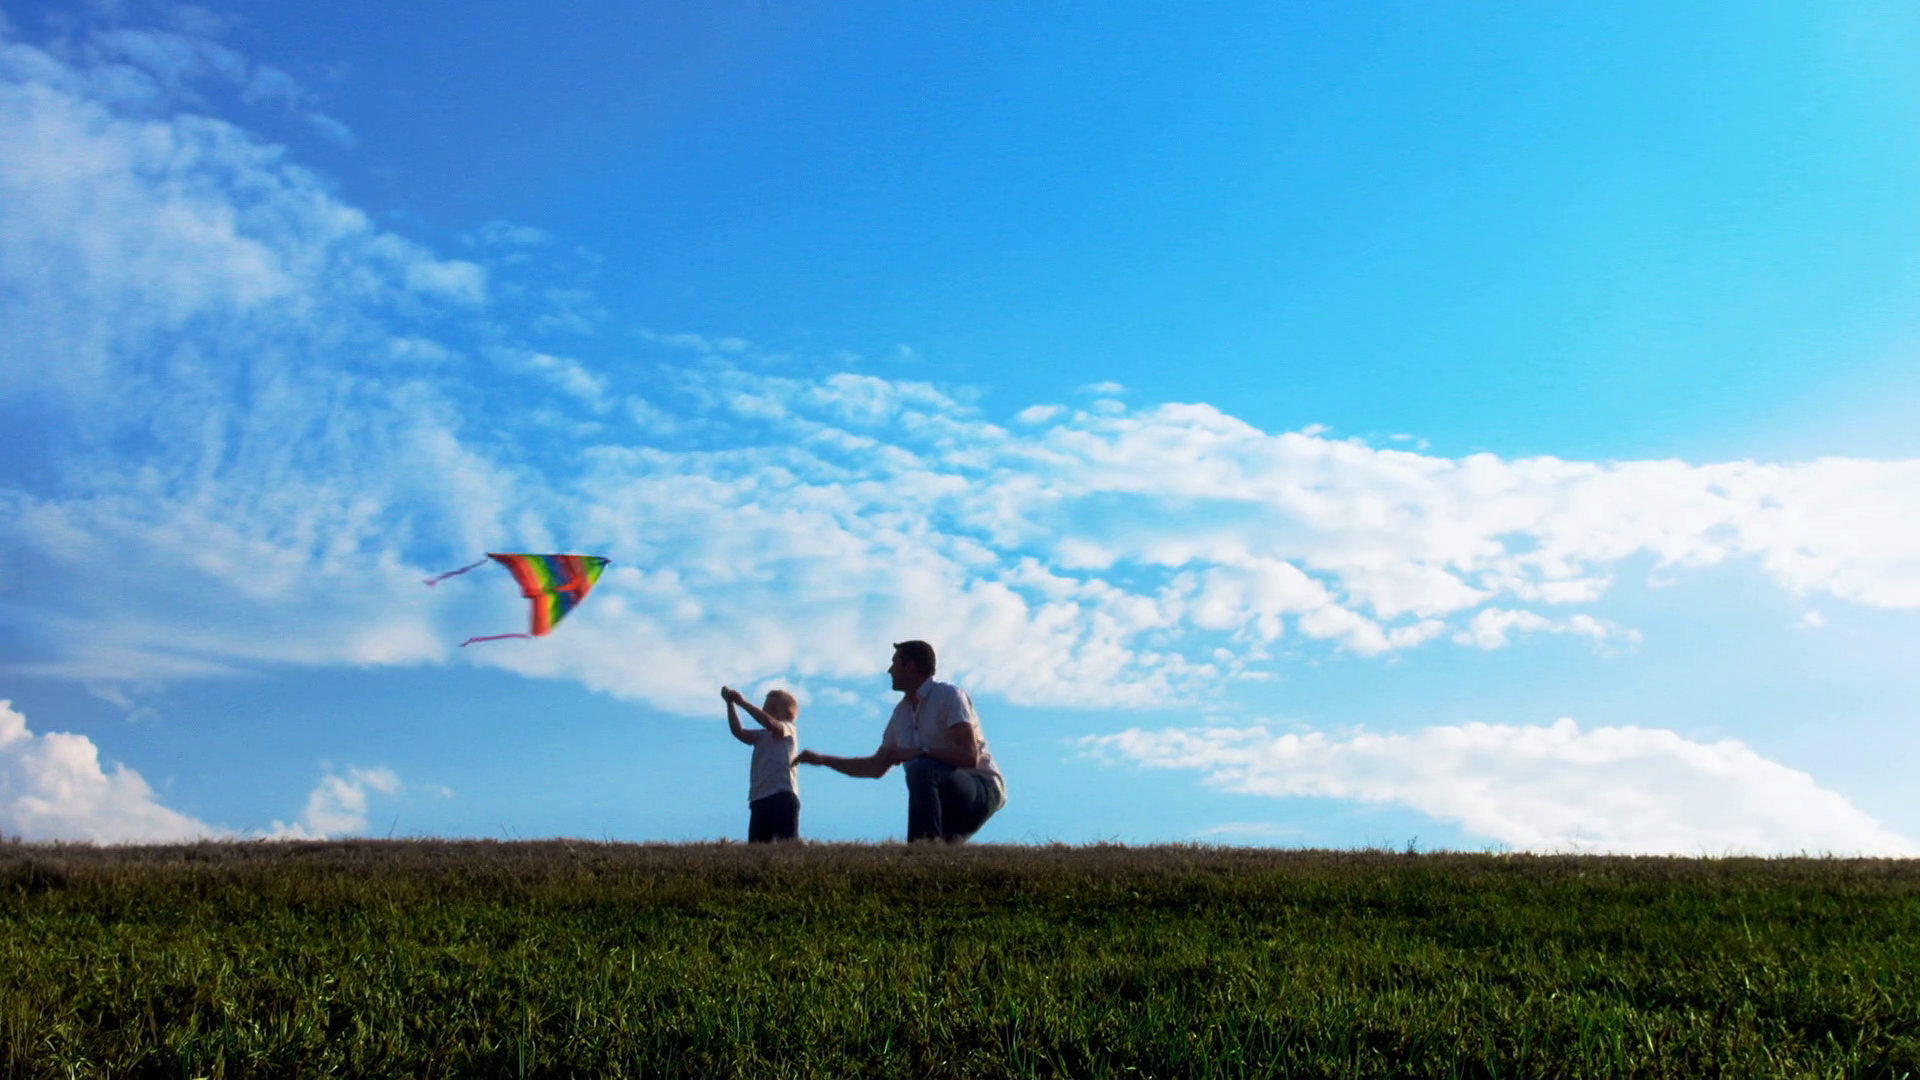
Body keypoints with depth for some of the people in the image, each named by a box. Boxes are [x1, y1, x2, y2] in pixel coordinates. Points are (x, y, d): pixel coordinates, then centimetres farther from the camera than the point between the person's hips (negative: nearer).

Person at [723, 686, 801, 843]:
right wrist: (730, 704, -4)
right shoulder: (762, 736, 23)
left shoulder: (789, 729, 4)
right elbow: (738, 732, 7)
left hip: (783, 796, -7)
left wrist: (743, 702, -13)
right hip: (760, 798, 7)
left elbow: (769, 723, -16)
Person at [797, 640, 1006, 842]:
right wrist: (822, 759, 17)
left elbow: (969, 756, -22)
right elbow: (876, 767, 19)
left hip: (982, 790, -7)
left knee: (920, 770, -33)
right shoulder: (901, 712, 10)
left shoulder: (949, 696, -12)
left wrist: (920, 752, -22)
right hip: (944, 801, 7)